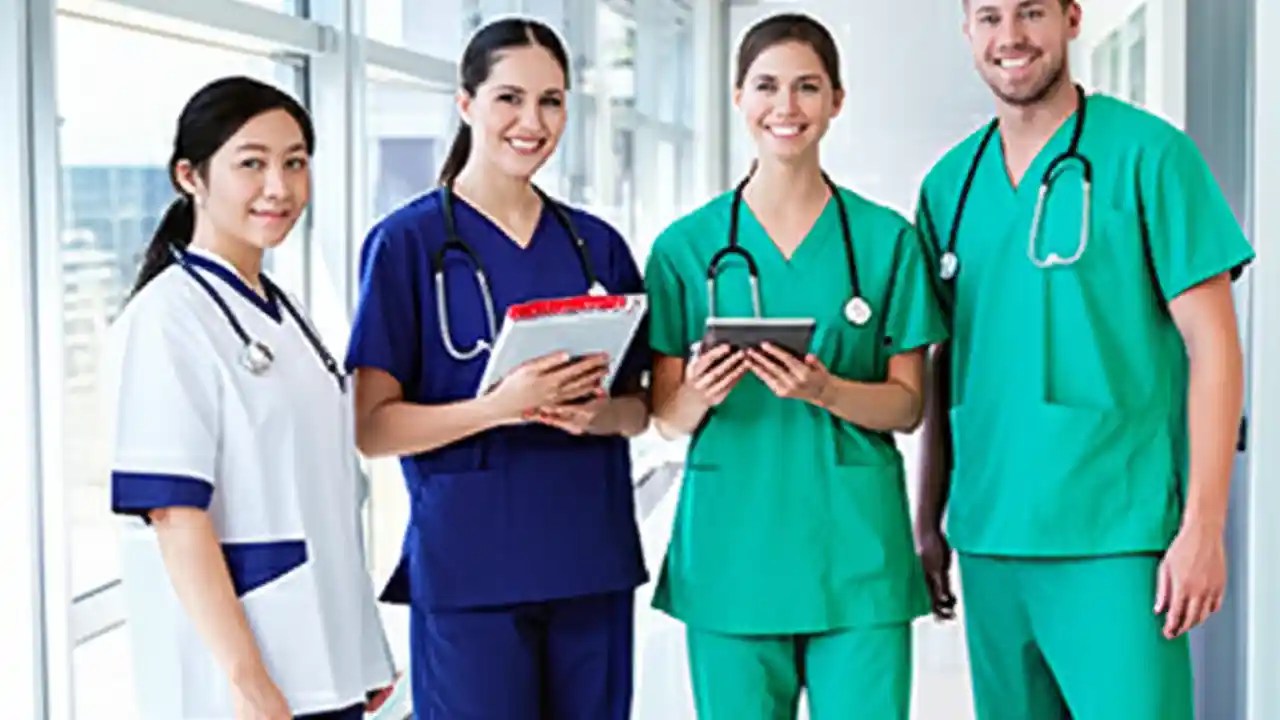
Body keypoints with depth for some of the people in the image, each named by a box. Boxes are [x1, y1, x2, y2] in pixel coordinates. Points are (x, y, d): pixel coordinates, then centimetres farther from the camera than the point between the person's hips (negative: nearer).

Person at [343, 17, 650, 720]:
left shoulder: (597, 244, 10)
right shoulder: (408, 241, -3)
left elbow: (638, 407, 14)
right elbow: (371, 428, -8)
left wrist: (598, 412, -9)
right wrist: (500, 406, -23)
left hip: (592, 559, 4)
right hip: (468, 564, -4)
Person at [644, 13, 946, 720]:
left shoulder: (885, 238, 4)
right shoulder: (686, 245, 4)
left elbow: (906, 404, 3)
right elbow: (666, 415, 5)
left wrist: (825, 390, -17)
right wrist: (698, 395, -18)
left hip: (855, 552, 0)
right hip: (730, 550, 0)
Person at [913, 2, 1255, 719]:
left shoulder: (1147, 154, -4)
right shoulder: (949, 184, 9)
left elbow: (1212, 345, -6)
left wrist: (1203, 527, -12)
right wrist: (930, 522, 11)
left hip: (1115, 536, -4)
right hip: (987, 539, 5)